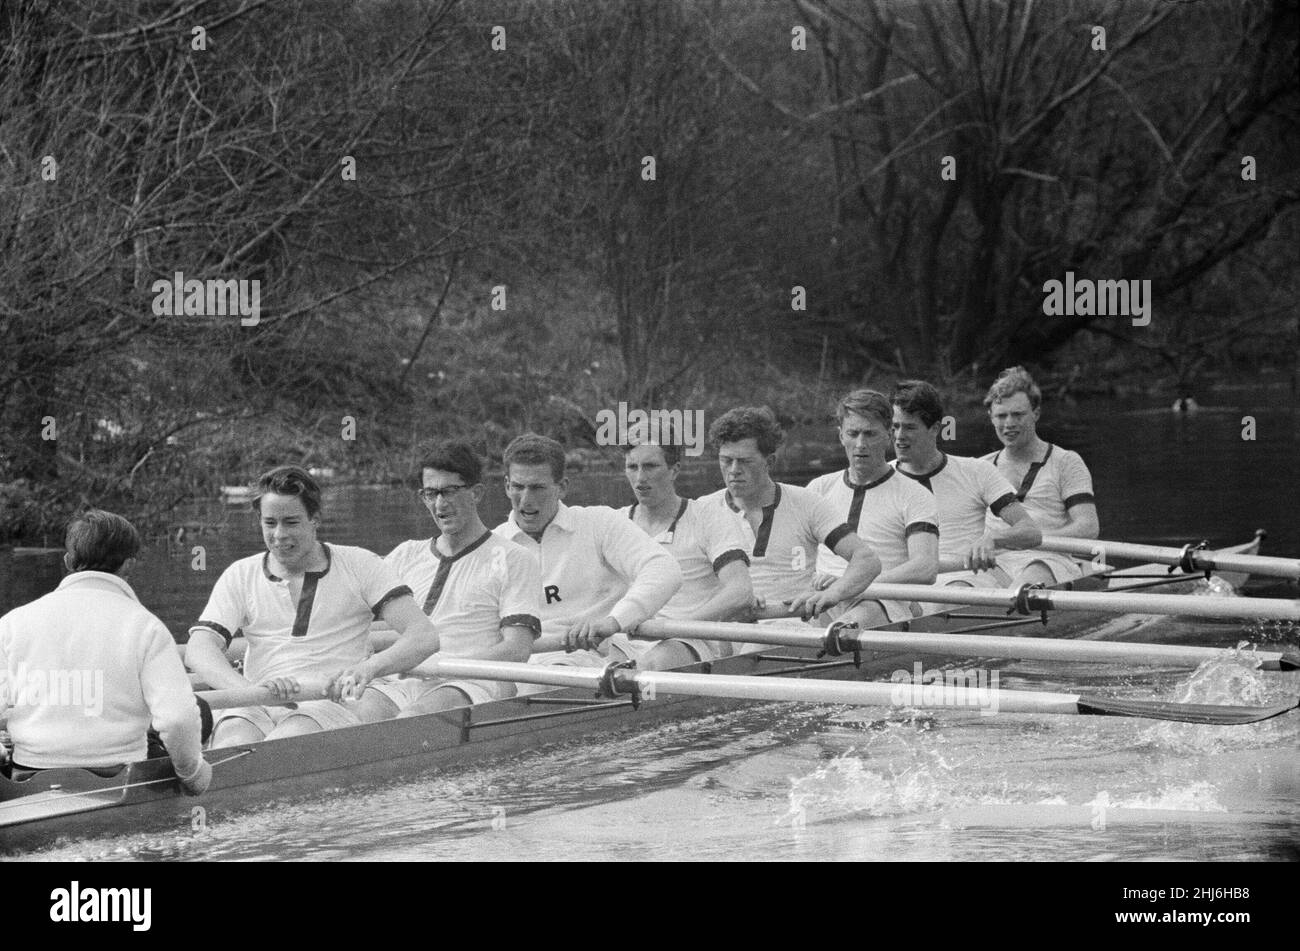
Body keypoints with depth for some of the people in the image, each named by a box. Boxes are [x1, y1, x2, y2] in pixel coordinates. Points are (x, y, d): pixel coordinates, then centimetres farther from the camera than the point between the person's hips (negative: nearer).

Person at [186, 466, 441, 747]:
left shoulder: (359, 565, 10)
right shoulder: (240, 576, 16)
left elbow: (424, 637, -1)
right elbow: (199, 650, 0)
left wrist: (367, 669, -23)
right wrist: (250, 689, -23)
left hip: (332, 704, -2)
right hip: (257, 708, 2)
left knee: (292, 736, -38)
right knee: (232, 746, -35)